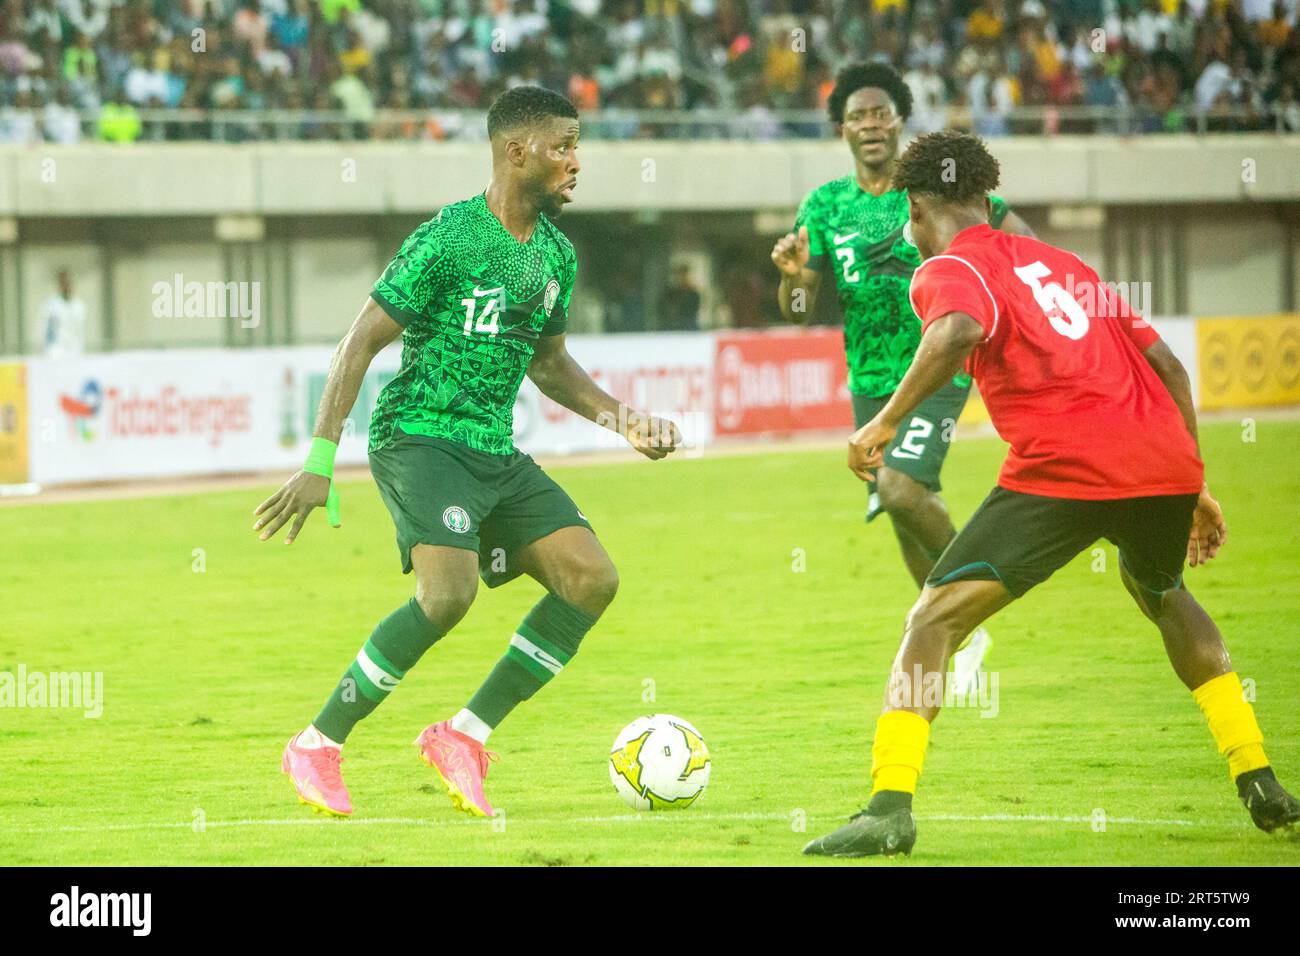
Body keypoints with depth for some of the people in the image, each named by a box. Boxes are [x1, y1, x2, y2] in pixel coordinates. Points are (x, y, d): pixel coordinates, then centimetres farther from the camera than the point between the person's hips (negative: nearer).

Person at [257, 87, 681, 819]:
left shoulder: (556, 254, 11)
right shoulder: (451, 239, -13)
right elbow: (363, 342, -12)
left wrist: (622, 419, 12)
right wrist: (321, 461, -18)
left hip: (496, 452, 8)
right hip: (419, 436, -8)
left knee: (592, 577, -8)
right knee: (450, 589, -28)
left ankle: (465, 736, 0)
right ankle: (319, 747, -12)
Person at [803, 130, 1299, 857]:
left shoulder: (949, 271, 6)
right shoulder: (1059, 263, 27)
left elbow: (959, 332, -20)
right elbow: (1167, 365, 25)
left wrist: (886, 422, -16)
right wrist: (1194, 485, 30)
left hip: (1063, 469, -7)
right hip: (1167, 459, 7)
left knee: (934, 618, -1)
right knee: (1163, 595, 35)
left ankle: (890, 806, -18)